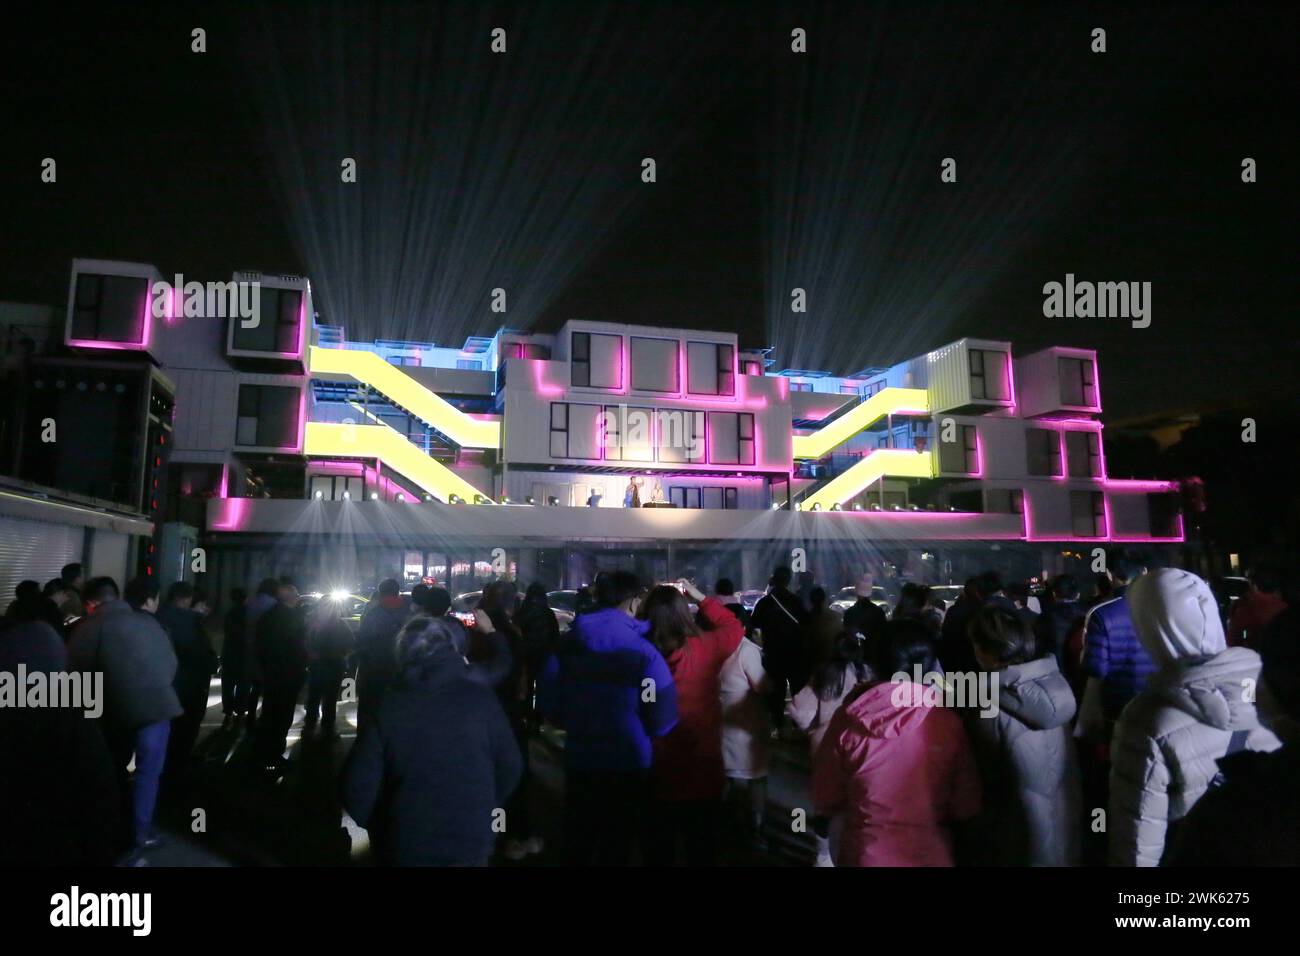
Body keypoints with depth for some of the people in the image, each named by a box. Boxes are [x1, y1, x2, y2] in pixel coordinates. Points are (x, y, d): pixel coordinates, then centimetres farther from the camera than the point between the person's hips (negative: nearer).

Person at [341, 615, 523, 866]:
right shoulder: (480, 697, -9)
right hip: (471, 840, 0)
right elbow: (510, 765, -3)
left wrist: (378, 826, 10)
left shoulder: (388, 706, -9)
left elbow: (358, 784, -9)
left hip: (406, 847, 0)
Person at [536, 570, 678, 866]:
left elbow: (548, 703, -1)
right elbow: (663, 719, -18)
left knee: (576, 842, 24)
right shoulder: (643, 652, -19)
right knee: (617, 846, 18)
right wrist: (638, 729, 4)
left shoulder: (567, 644, -5)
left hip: (579, 760, 4)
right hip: (627, 763, -4)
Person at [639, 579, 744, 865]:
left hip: (656, 777, 1)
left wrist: (651, 600, 4)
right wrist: (699, 597, 8)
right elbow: (734, 627, 3)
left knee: (658, 851, 20)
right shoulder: (705, 648, -17)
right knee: (700, 851, 18)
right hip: (702, 776, -1)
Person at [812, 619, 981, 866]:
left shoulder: (847, 720, -16)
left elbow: (824, 801, -4)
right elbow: (965, 808, -5)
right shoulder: (947, 723, -17)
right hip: (929, 856, 1)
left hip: (864, 855, 0)